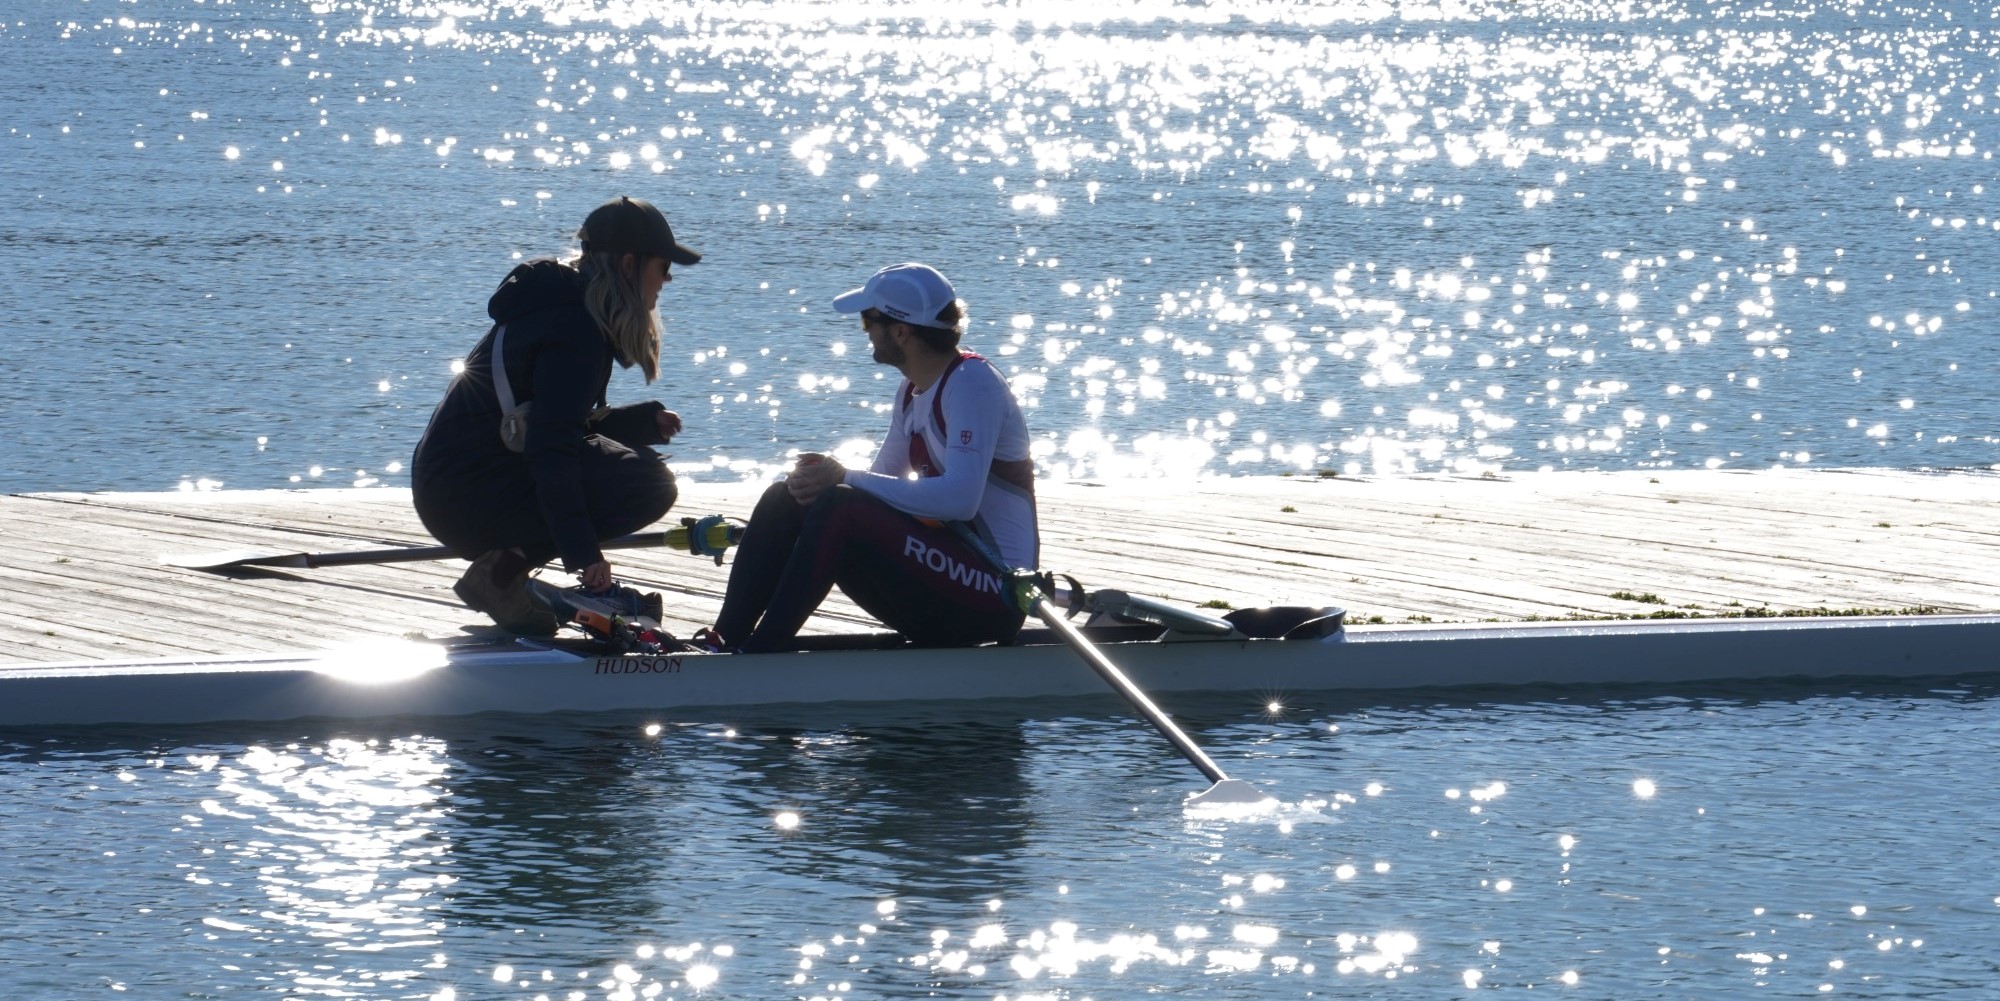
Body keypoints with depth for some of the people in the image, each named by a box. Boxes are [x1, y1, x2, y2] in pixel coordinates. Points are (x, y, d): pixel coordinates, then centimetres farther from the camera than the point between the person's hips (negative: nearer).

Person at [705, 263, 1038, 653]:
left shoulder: (972, 383, -15)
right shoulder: (913, 391, 13)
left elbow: (959, 499, -28)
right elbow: (880, 484, 15)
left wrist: (845, 478, -23)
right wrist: (826, 478, -8)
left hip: (995, 594, -9)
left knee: (840, 508, -28)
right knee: (784, 501, 0)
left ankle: (757, 656, -28)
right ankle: (726, 640, -10)